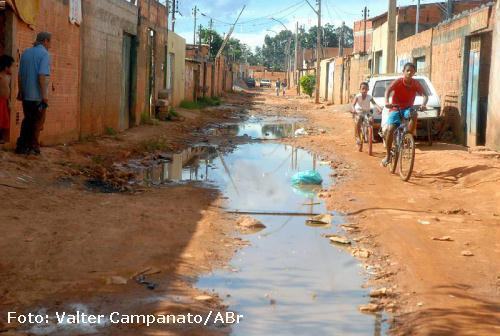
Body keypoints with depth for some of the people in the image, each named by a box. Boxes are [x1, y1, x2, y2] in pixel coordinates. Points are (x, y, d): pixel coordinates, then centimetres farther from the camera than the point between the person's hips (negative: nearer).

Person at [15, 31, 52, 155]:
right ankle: (33, 147, 7)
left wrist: (20, 92, 20)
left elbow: (20, 74, 13)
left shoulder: (26, 53, 10)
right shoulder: (44, 54, -10)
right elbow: (42, 75, -20)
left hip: (26, 95, 6)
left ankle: (21, 146, 14)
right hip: (38, 95, -6)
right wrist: (44, 95, -20)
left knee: (27, 120, 15)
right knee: (38, 122, 5)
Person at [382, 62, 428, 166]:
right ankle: (388, 156, -7)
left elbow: (425, 95, -12)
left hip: (407, 109, 1)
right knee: (390, 129, -20)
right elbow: (388, 90, -29)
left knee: (414, 115, -35)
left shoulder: (415, 83, -6)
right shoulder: (398, 82, -14)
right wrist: (387, 102, -49)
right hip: (395, 109, -1)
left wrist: (423, 104, -34)